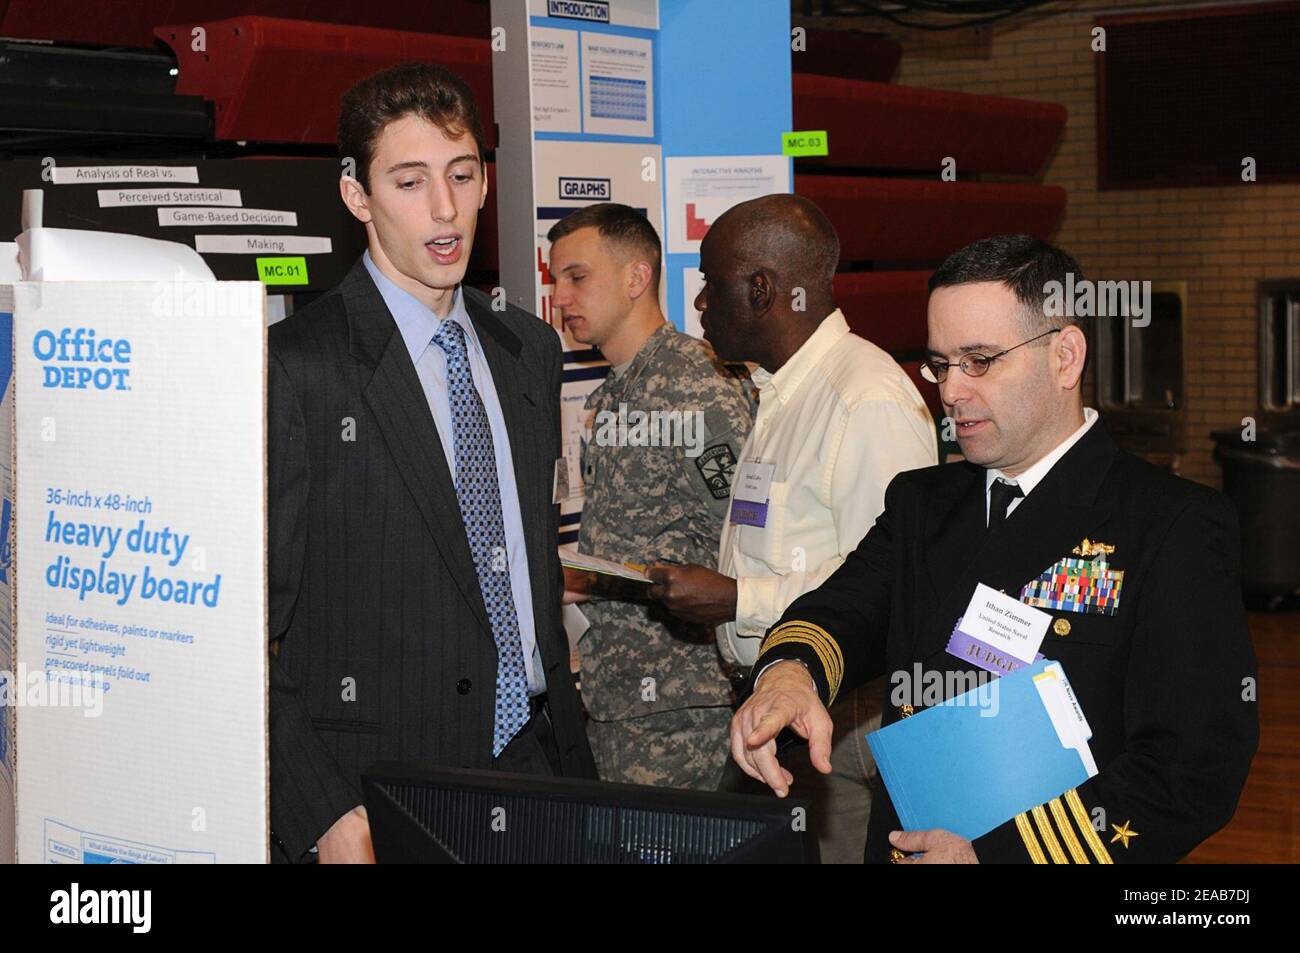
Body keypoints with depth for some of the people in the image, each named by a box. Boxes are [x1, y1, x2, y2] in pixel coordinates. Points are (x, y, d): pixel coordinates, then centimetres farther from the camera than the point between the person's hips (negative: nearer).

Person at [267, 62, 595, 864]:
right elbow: (252, 625, -11)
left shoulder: (531, 350, 11)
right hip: (378, 795, -5)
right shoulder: (296, 368, -10)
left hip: (536, 764, 6)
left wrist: (566, 724, 12)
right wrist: (327, 815, -17)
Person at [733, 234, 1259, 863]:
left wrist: (993, 850, -23)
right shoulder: (920, 504, 9)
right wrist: (790, 670, -30)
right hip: (903, 850, 5)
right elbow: (846, 610, -6)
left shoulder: (1176, 527, -11)